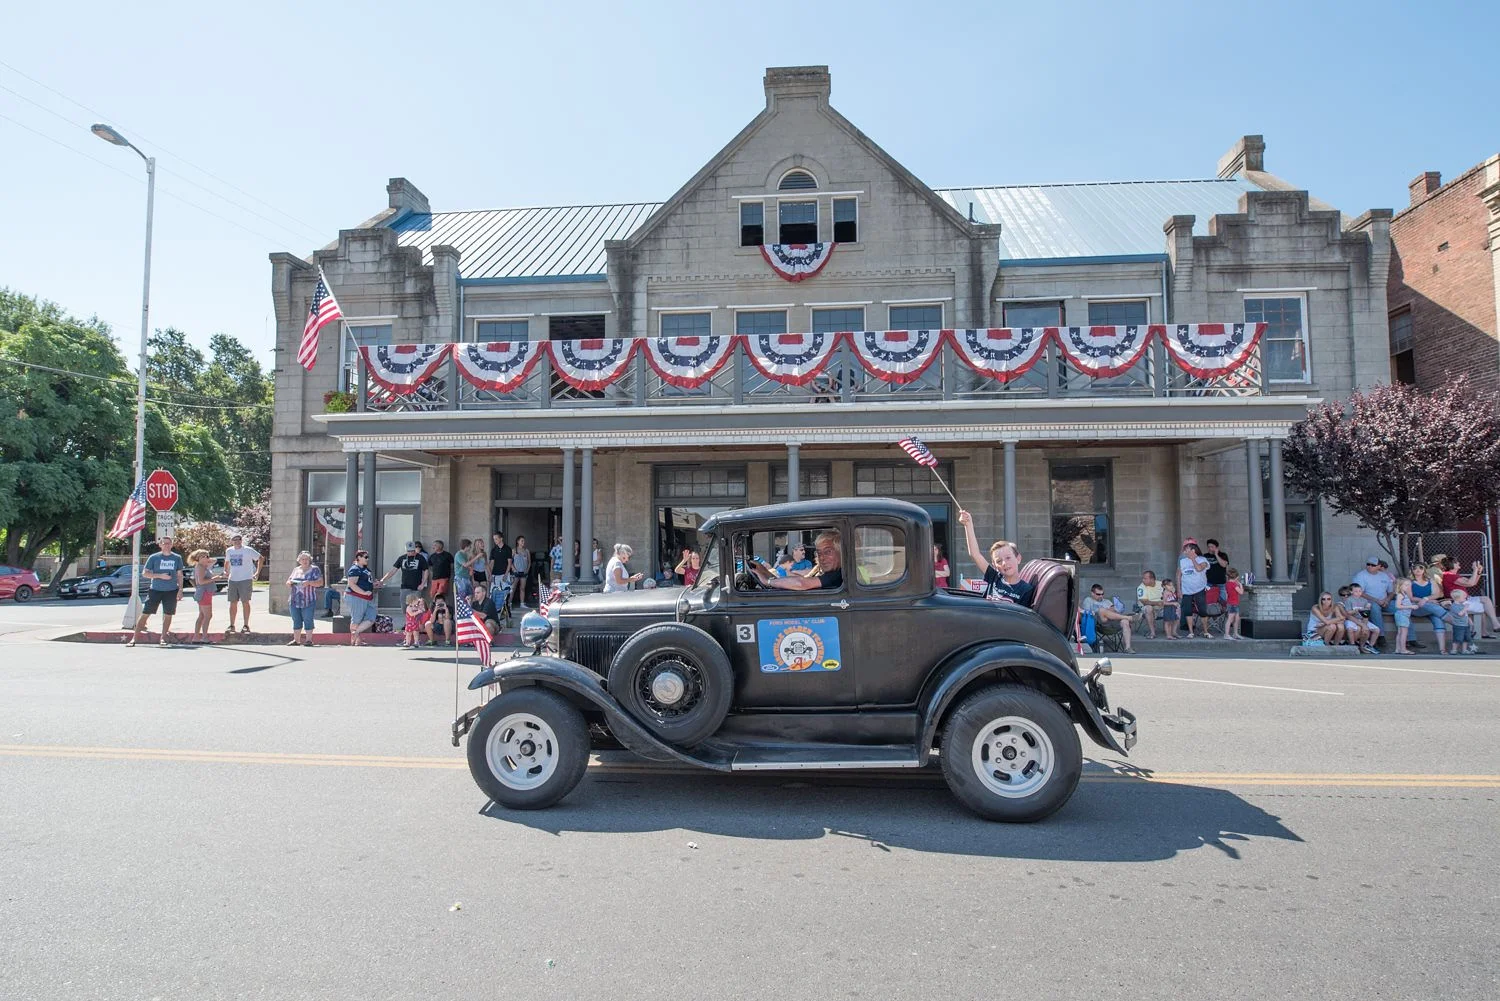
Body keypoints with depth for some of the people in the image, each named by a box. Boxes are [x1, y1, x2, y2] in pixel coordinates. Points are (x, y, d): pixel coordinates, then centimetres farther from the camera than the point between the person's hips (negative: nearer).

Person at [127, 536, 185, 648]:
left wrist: (180, 589, 4)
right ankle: (135, 638, 3)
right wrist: (160, 576, -14)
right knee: (145, 613, -2)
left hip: (171, 591, 2)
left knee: (168, 615, 5)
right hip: (155, 590, -2)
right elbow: (144, 573, 0)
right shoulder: (154, 557, 0)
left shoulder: (177, 558, 6)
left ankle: (163, 638, 15)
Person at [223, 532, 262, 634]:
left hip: (245, 580, -5)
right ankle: (231, 626, 13)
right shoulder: (229, 551, 10)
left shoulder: (247, 550, -6)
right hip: (232, 580, 5)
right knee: (232, 603, 7)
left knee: (245, 602, -1)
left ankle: (246, 626, 4)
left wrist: (257, 572, -6)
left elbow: (260, 558, -1)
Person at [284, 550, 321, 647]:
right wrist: (289, 582, -3)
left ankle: (308, 640, 1)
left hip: (308, 601, -5)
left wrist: (309, 582, -22)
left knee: (308, 620, -4)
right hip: (295, 601, 5)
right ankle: (296, 640, 15)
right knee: (296, 620, 8)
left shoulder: (314, 569, 1)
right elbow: (288, 583, 20)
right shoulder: (296, 570, 17)